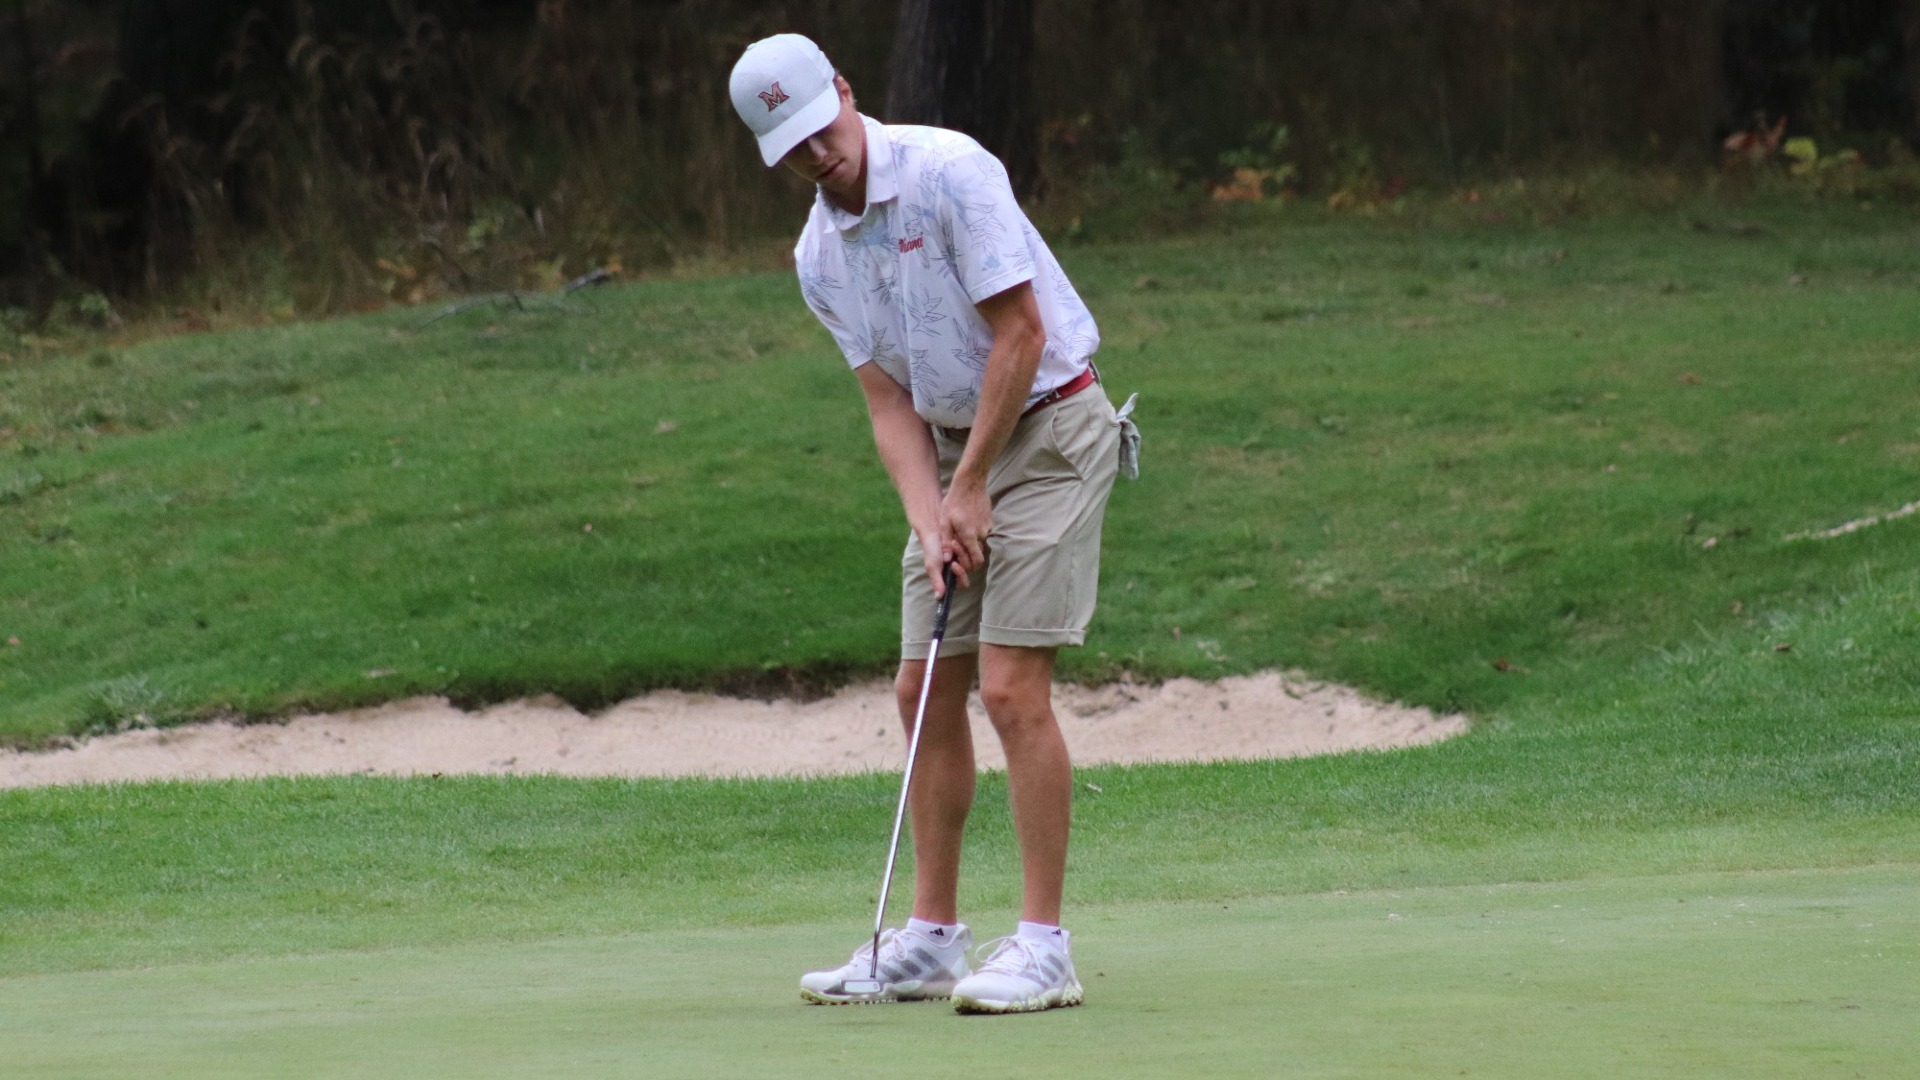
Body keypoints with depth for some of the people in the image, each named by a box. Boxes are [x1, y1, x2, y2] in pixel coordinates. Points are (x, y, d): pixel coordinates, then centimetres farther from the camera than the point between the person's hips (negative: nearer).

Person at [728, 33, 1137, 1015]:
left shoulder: (948, 171, -18)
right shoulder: (818, 257, 5)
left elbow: (1019, 333, -18)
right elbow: (890, 403, 4)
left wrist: (971, 487, -14)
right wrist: (931, 522, -12)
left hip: (1047, 427, -8)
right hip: (951, 452, 8)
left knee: (1010, 686, -14)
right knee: (926, 692, 6)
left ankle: (1043, 949, -12)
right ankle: (930, 941, 14)